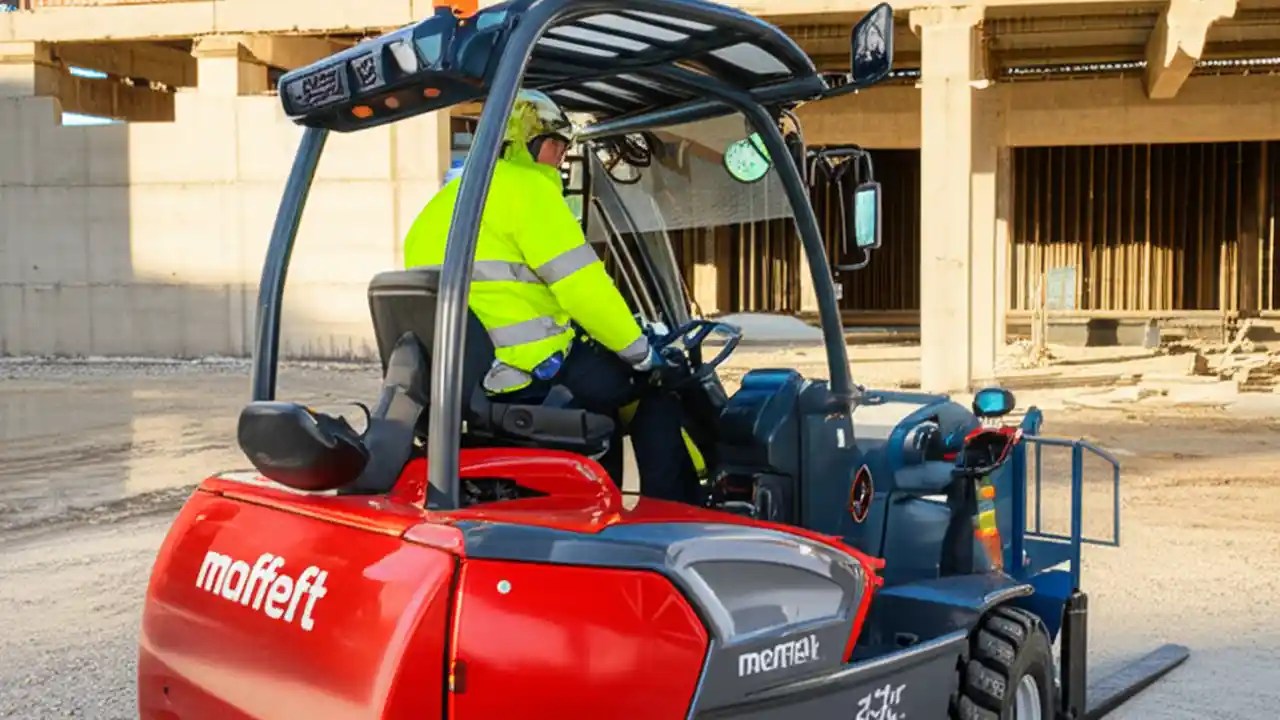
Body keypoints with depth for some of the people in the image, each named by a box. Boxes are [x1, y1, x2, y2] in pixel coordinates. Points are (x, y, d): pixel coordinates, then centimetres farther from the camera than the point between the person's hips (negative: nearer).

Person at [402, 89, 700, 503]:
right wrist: (641, 353, -2)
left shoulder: (443, 202, 19)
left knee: (602, 403, 29)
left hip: (466, 379, 9)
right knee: (656, 391, 8)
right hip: (535, 373, -9)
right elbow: (582, 284, -13)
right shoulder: (526, 187, -8)